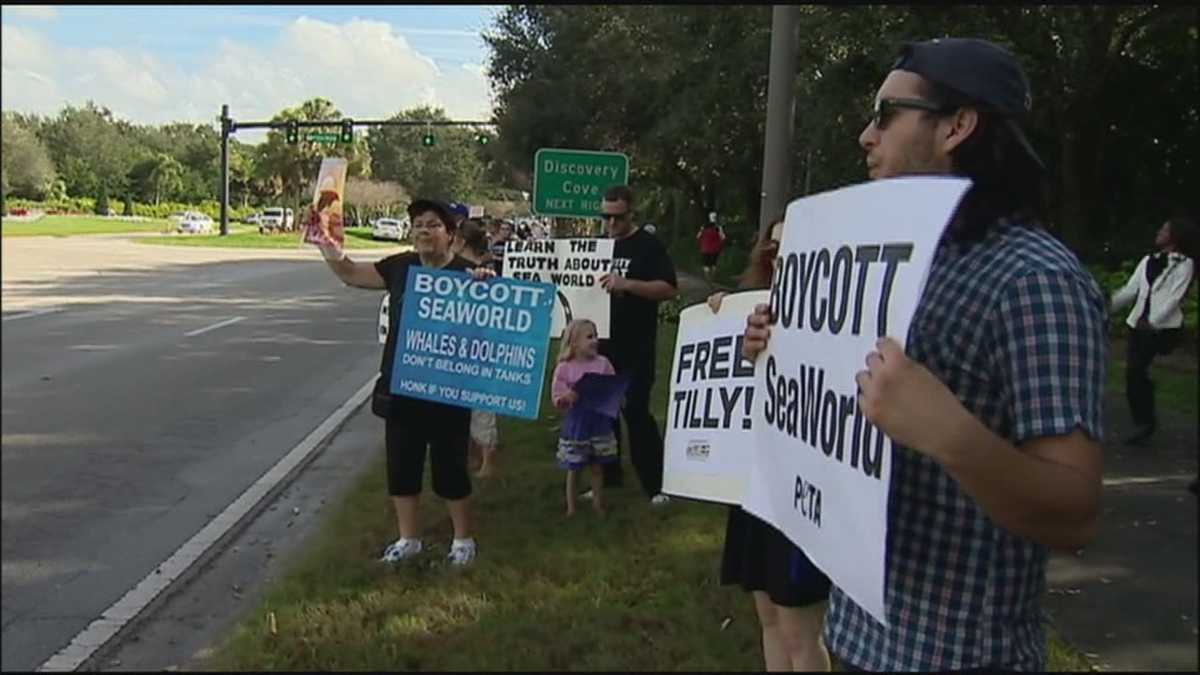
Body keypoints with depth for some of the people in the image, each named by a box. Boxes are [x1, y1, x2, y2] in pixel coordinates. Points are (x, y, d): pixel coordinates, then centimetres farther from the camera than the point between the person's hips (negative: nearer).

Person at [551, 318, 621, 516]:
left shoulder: (603, 363, 0)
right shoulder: (564, 368, -6)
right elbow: (557, 398, -4)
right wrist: (567, 398, -24)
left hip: (599, 421, 2)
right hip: (576, 423, -2)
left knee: (597, 466, 11)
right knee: (573, 468, 6)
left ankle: (598, 504, 25)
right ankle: (571, 507, 19)